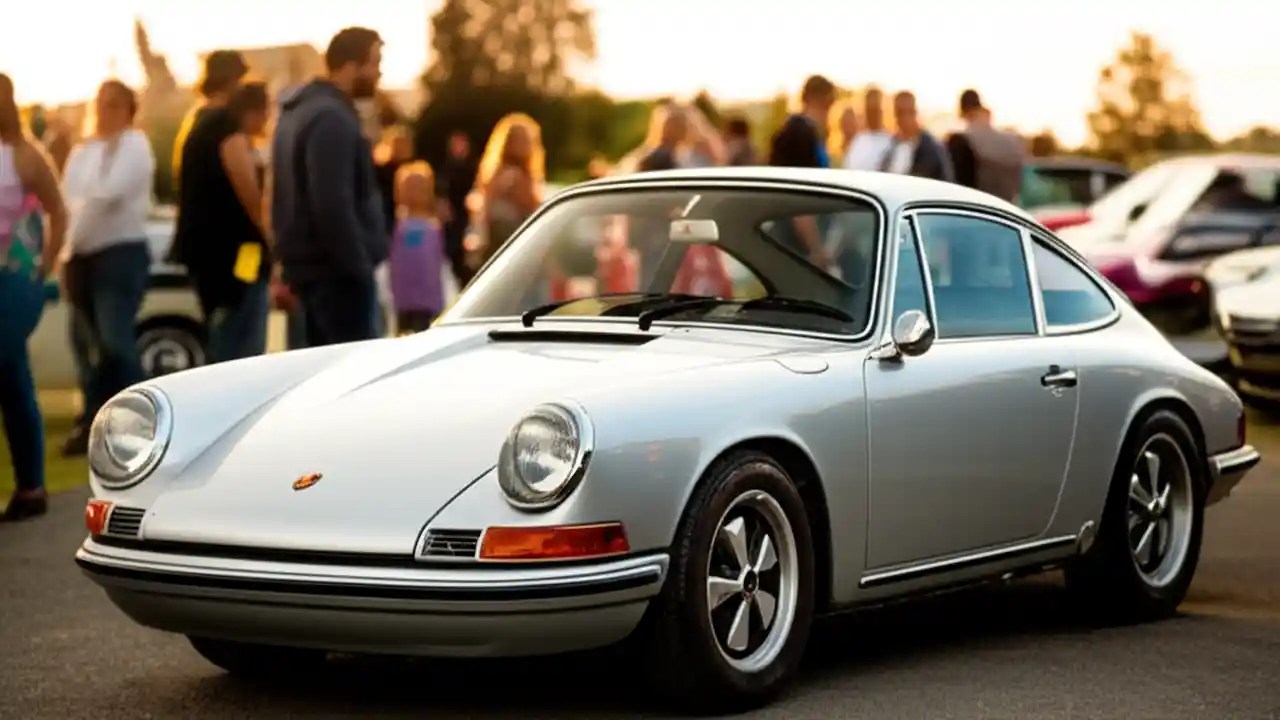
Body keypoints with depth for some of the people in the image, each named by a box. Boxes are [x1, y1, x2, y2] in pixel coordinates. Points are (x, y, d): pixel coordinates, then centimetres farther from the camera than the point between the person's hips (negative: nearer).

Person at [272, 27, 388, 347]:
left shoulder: (301, 110, 16)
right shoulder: (331, 119, -17)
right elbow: (333, 206, -24)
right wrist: (359, 268, -21)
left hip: (311, 263, 11)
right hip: (336, 268, -11)